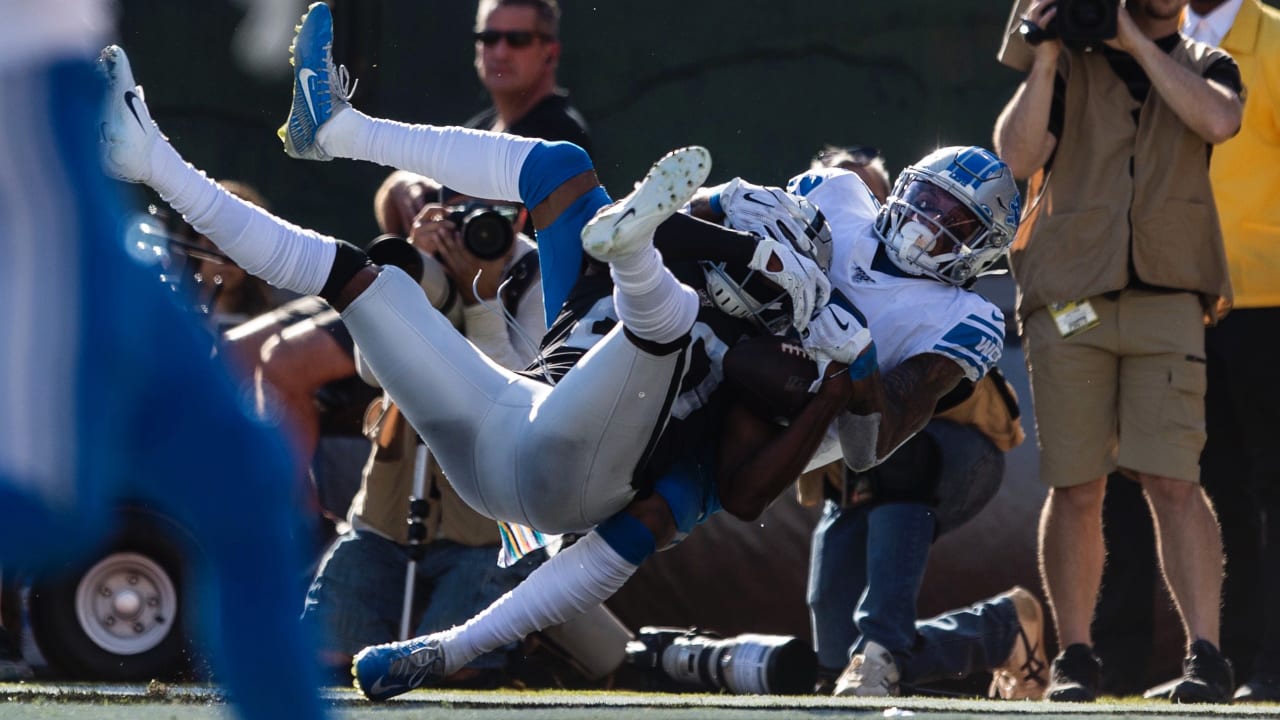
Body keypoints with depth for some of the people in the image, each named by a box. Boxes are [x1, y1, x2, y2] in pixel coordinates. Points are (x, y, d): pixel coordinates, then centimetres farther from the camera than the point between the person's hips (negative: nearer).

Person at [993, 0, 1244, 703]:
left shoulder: (1202, 65, 14)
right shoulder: (1066, 64, 11)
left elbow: (1216, 120, -10)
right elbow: (1018, 155, -3)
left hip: (1166, 296, 0)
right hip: (1068, 296, 0)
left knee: (1174, 481, -11)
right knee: (1074, 488, 1)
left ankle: (1205, 657, -13)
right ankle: (1074, 658, 9)